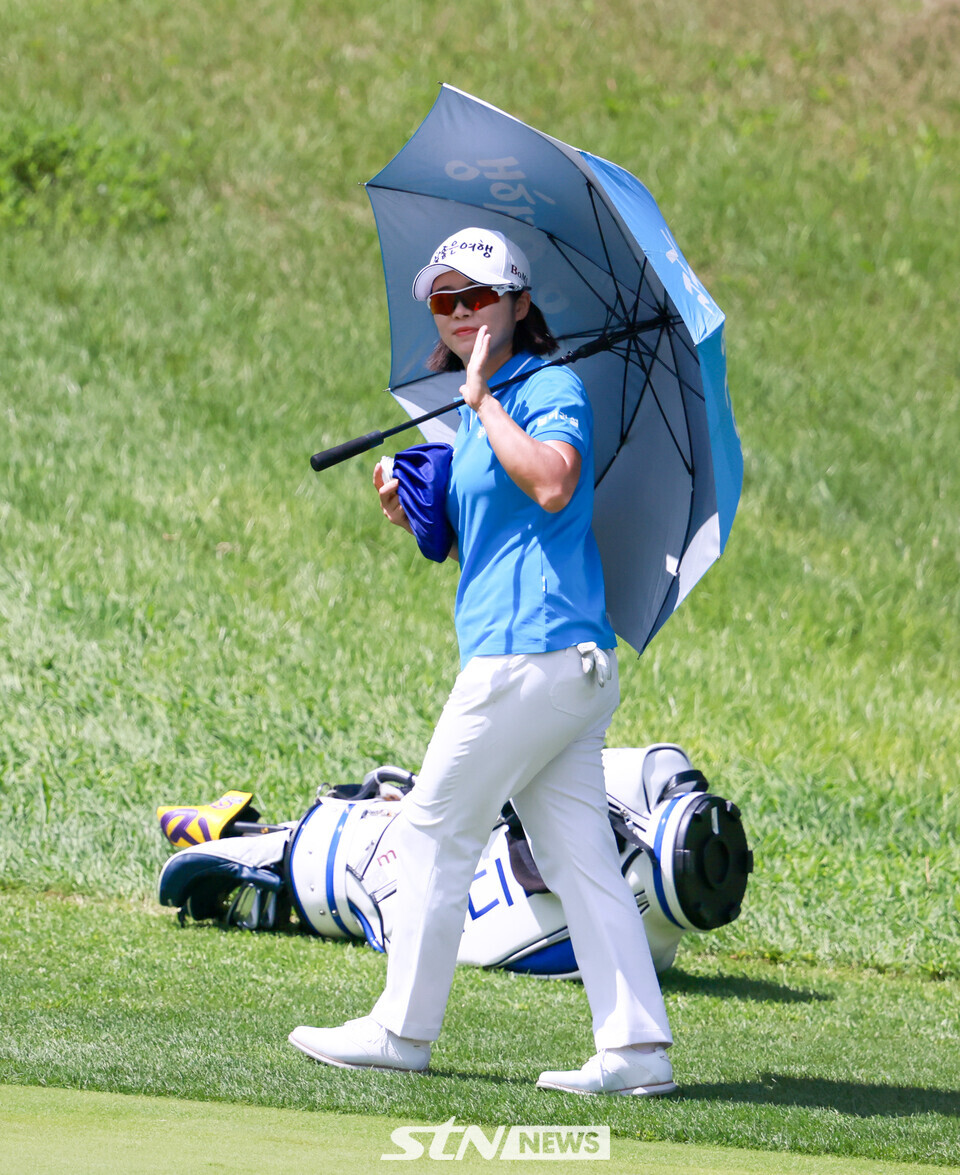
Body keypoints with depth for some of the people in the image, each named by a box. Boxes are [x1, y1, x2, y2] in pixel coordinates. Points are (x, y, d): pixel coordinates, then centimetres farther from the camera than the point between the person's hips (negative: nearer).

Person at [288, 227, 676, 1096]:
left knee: (435, 829, -1)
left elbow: (551, 485, -26)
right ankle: (637, 1046, -3)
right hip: (574, 665, 9)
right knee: (581, 857, 3)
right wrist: (413, 513, 11)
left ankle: (403, 1029, 7)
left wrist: (482, 399, -16)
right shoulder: (474, 417, 22)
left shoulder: (552, 389, -6)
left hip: (532, 654, -9)